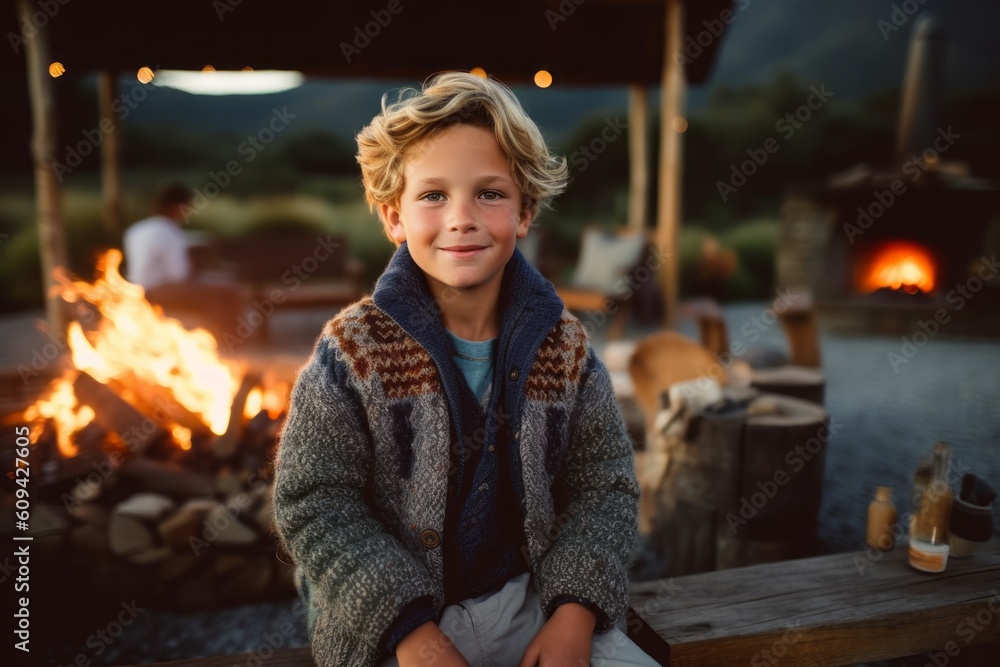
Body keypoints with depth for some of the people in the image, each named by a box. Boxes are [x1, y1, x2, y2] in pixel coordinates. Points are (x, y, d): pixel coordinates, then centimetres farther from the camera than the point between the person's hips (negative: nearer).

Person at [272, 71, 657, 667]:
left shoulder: (563, 342, -4)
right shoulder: (355, 349, -12)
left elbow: (603, 484, 0)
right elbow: (314, 504, -11)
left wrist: (575, 609, -13)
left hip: (531, 597, 3)